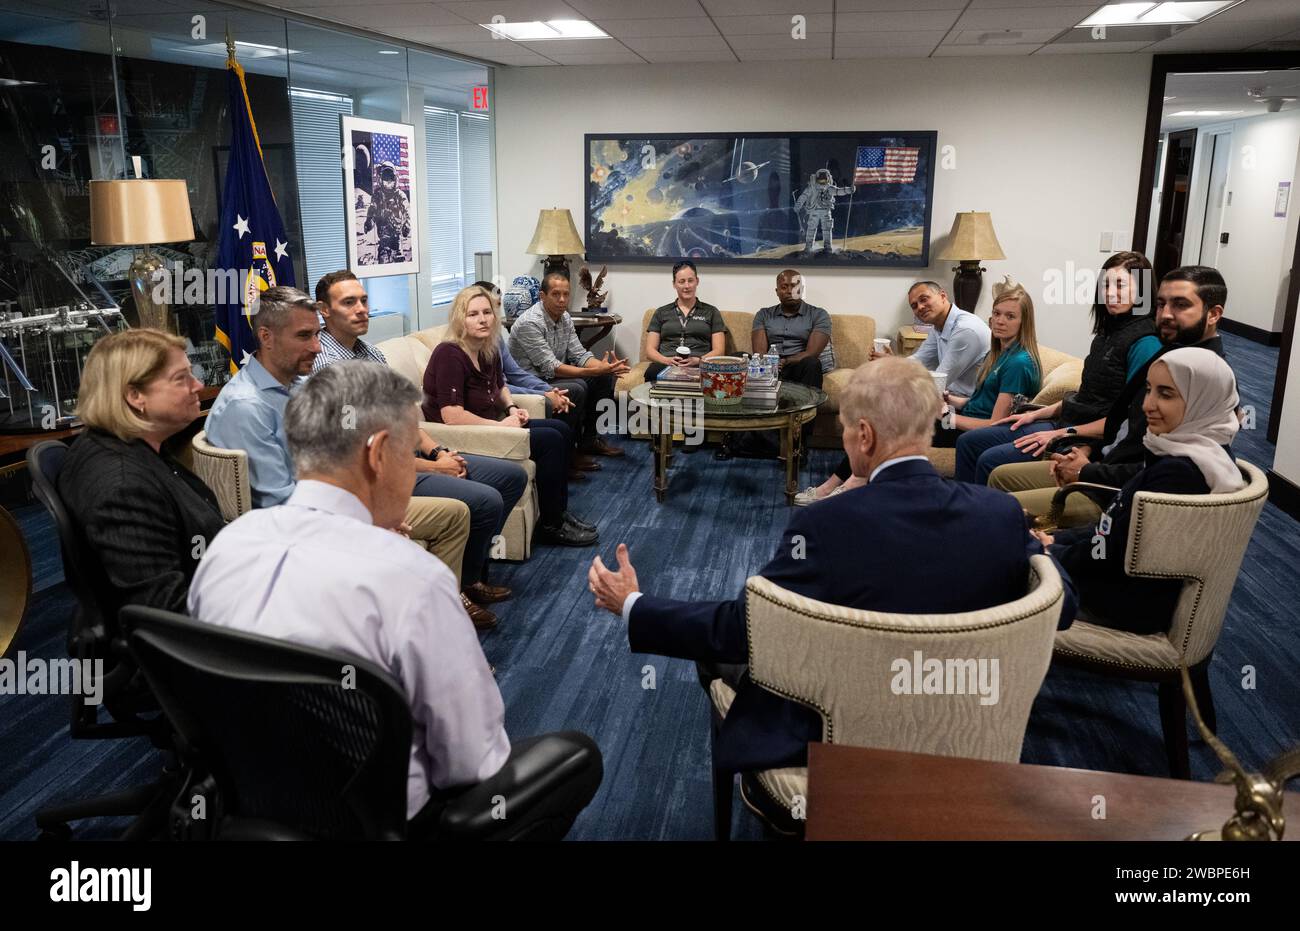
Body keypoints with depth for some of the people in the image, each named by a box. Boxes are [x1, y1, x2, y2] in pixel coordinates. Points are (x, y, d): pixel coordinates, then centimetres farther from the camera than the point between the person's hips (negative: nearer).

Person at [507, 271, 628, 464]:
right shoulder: (529, 323, -23)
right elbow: (551, 367, -28)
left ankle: (589, 439, 11)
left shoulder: (564, 318, 4)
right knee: (577, 389, -31)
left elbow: (579, 355, 2)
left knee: (605, 377, 1)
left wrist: (605, 367, -19)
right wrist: (595, 371, -32)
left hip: (553, 377, 9)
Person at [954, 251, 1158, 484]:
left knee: (990, 461, -23)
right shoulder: (1107, 333, 14)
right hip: (1065, 422, 9)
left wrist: (1062, 434, -18)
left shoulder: (1145, 343, -14)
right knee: (969, 442, 4)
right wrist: (1035, 414, 12)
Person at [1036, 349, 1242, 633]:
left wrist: (1052, 554, -8)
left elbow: (1117, 554, -23)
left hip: (1134, 606, -9)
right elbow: (1120, 526, 9)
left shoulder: (1180, 472, -28)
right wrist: (1056, 540, 4)